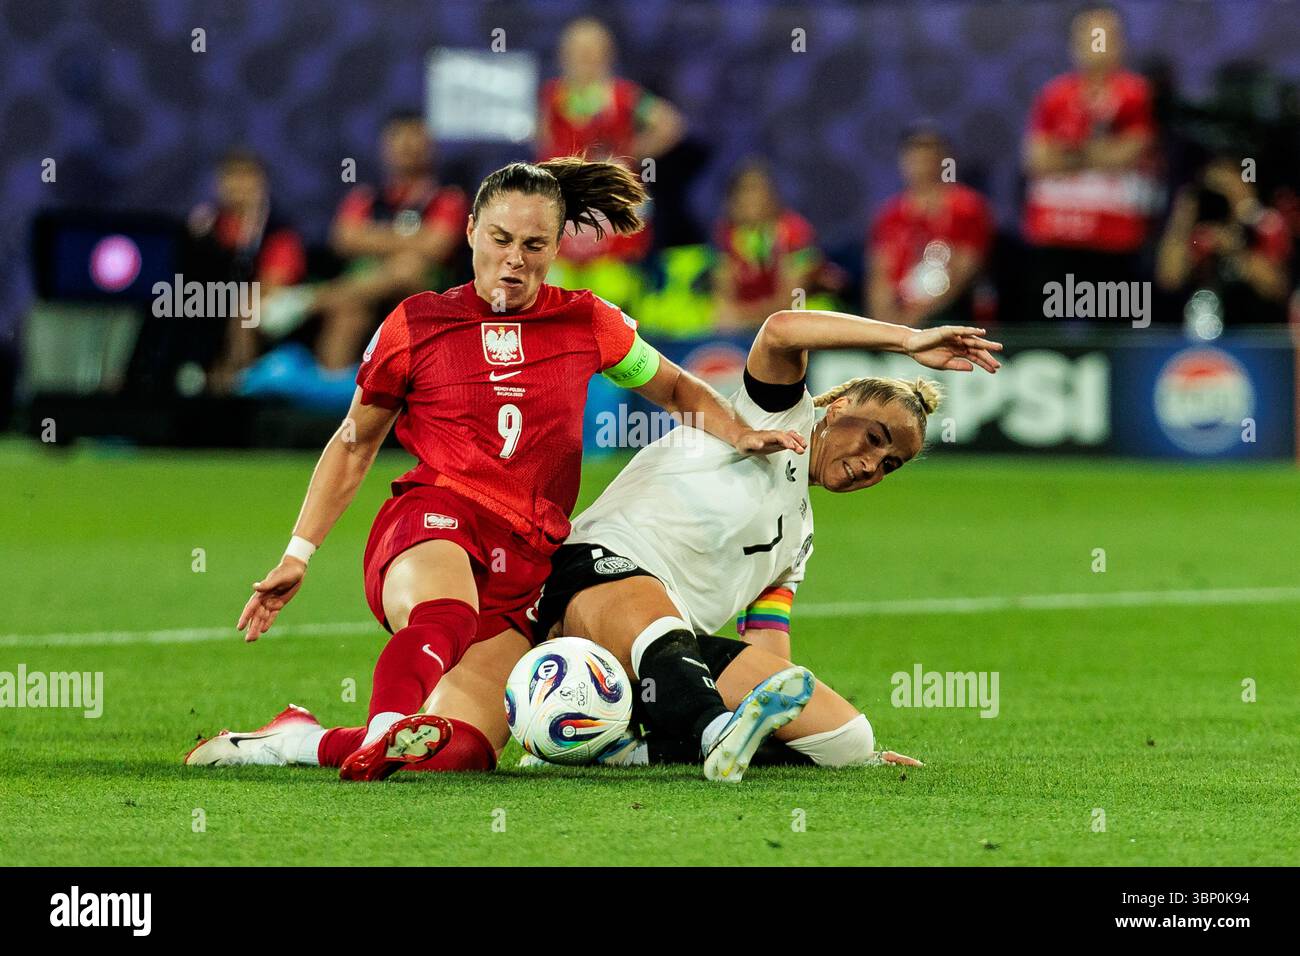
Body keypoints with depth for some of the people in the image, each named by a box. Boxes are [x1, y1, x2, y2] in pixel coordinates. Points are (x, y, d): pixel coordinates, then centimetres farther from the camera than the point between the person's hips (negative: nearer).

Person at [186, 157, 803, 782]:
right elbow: (353, 444, 19)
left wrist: (739, 435, 9)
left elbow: (676, 389, 29)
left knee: (459, 753, -20)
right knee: (444, 620, -42)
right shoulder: (417, 324, 10)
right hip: (434, 517, -2)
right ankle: (385, 730, -66)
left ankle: (300, 742, -5)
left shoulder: (588, 323, 14)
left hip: (529, 561, 2)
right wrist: (298, 553, 12)